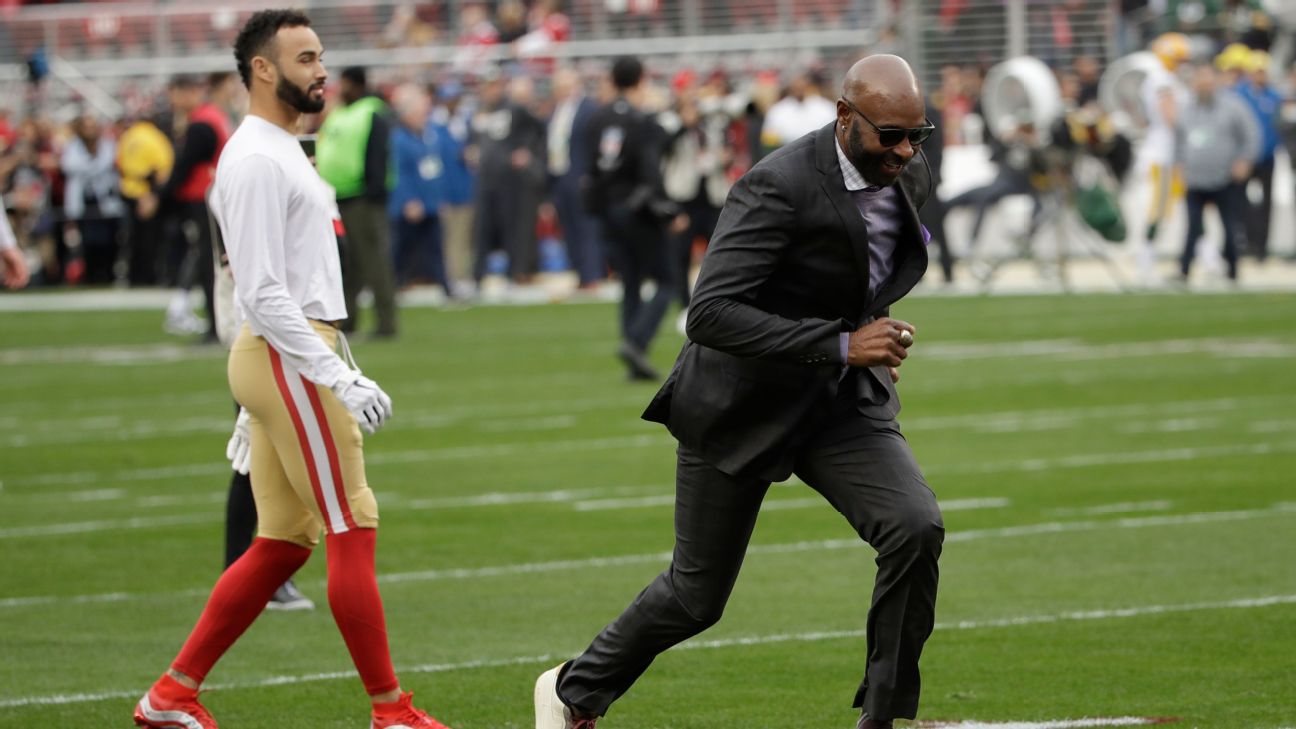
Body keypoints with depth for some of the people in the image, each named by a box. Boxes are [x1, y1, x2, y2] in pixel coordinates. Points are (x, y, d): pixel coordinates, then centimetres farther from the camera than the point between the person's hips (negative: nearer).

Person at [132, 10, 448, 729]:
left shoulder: (283, 153, 19)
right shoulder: (257, 161, -14)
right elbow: (263, 293, -20)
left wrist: (336, 373, 20)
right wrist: (339, 378, -23)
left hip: (292, 360, 10)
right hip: (287, 356, -10)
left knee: (283, 543, 10)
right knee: (352, 530, -7)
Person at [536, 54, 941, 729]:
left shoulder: (907, 178, -3)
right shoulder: (780, 187, -27)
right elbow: (710, 314, -33)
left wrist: (875, 342, 9)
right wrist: (841, 344, -35)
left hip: (843, 401, 5)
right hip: (743, 405, -5)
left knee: (917, 530, -20)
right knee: (697, 595, 8)